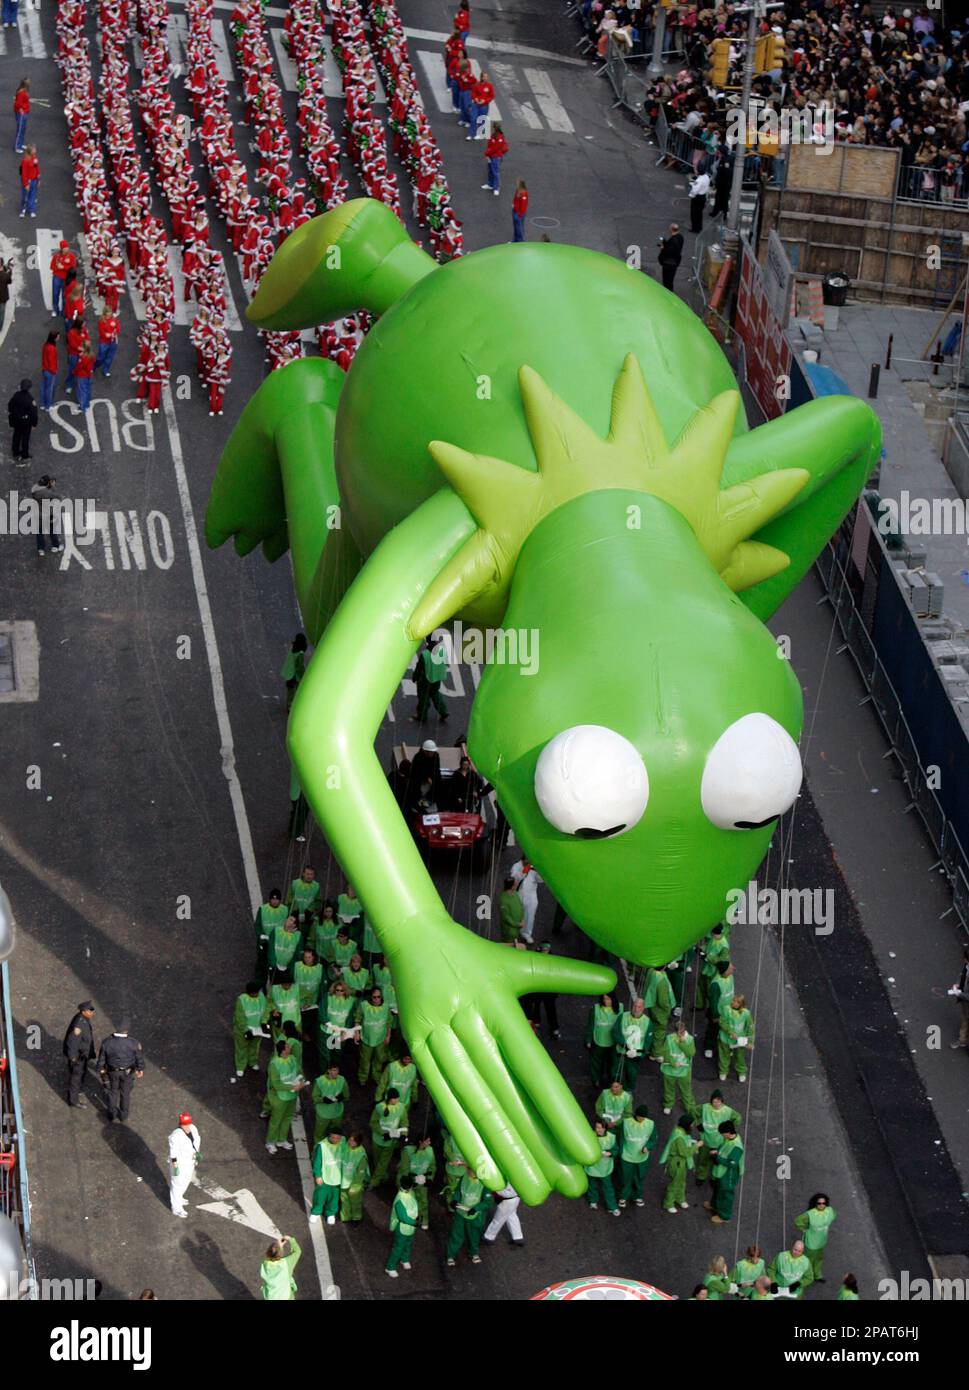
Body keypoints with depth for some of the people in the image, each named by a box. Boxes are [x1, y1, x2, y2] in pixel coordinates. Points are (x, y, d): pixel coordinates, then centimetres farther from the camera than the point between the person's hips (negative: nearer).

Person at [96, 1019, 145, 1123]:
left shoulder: (107, 1042, -25)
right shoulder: (133, 1043, -29)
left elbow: (101, 1058, -10)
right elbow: (139, 1057, -13)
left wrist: (100, 1069, 9)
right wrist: (140, 1069, 7)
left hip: (112, 1071, 1)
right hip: (127, 1072, -1)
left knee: (112, 1092, 25)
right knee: (125, 1093, 22)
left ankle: (112, 1114, 41)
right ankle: (123, 1116, 39)